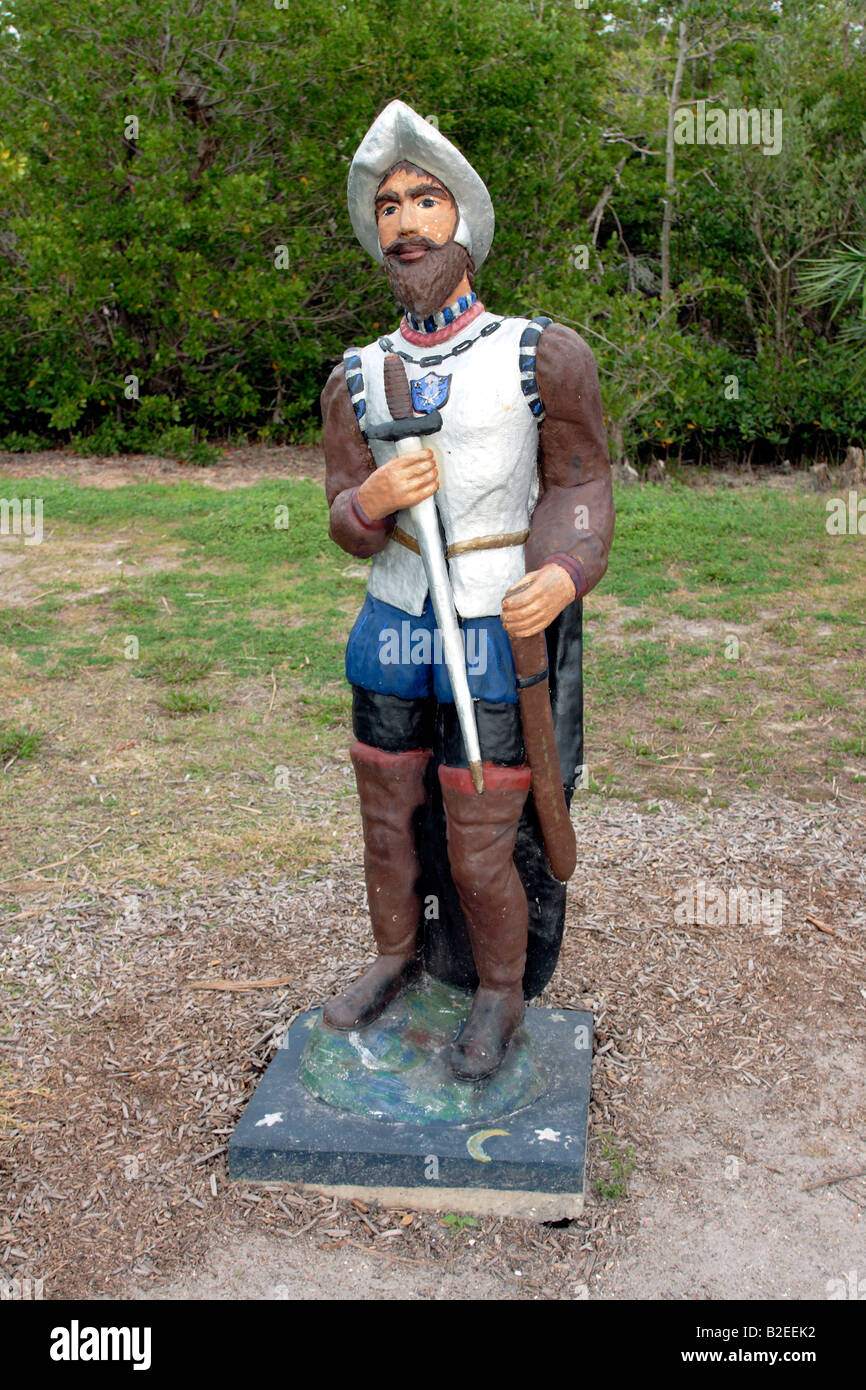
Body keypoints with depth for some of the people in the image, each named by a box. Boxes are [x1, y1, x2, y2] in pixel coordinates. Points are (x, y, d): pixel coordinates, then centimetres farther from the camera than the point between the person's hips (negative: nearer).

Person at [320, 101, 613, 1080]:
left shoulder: (542, 356, -9)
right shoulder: (355, 381, 1)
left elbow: (580, 483, -2)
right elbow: (346, 526, 3)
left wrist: (565, 575, -22)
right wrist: (371, 501, -22)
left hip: (496, 642, -4)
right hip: (389, 631, 4)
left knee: (479, 859, 2)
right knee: (386, 826, 17)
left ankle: (500, 996, 29)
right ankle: (396, 959, 43)